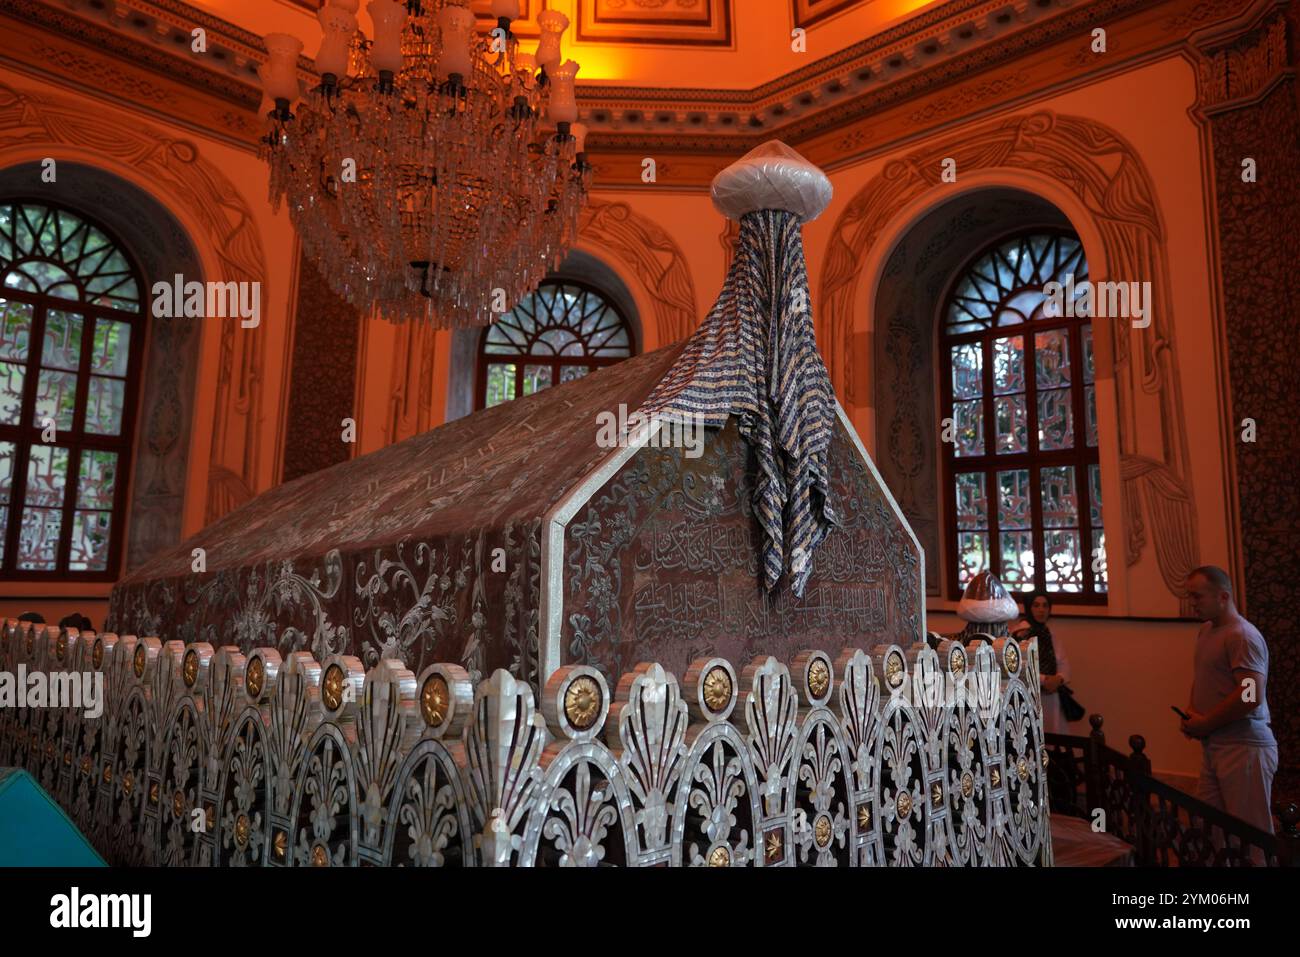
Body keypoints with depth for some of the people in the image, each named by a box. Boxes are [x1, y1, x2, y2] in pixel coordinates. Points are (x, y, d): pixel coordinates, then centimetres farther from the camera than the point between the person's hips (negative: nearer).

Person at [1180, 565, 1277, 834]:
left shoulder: (1242, 636, -15)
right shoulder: (1205, 630, 14)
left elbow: (1251, 697, -23)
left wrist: (1205, 724, -14)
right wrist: (1191, 713, 8)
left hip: (1244, 748, -9)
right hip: (1214, 746, 9)